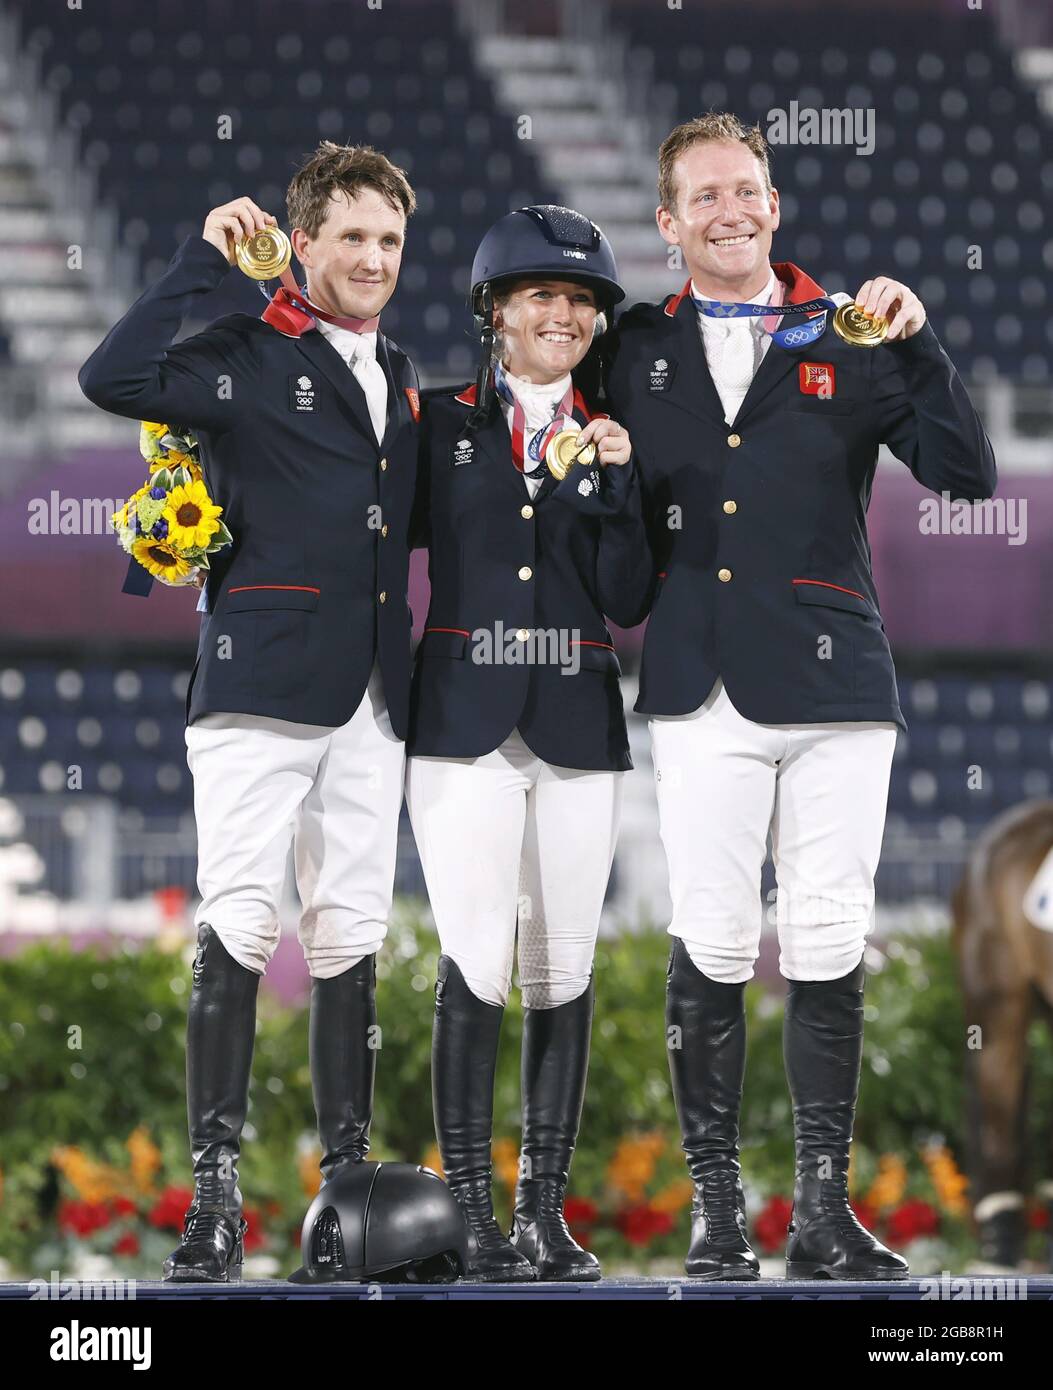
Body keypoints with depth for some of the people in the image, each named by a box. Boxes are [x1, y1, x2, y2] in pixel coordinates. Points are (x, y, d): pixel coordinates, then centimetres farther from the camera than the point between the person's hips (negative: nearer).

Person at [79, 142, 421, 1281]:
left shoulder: (398, 378, 19)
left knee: (351, 938, 8)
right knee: (237, 929, -10)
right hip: (259, 684, -6)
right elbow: (114, 379, -20)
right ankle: (213, 1196, -10)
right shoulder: (248, 358, -3)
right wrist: (206, 260, -14)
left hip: (369, 699, 6)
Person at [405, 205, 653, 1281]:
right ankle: (471, 1212, -5)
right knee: (478, 962, -11)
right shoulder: (441, 421, 6)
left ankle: (546, 1210, 9)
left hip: (578, 727, 2)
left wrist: (613, 483, -7)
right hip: (463, 720, -2)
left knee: (564, 970, 3)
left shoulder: (611, 438, 11)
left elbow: (627, 602, 2)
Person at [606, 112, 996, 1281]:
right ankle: (715, 1209, 5)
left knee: (829, 951, 0)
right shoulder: (638, 350, 11)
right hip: (701, 691, 0)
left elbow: (964, 475, -2)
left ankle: (823, 1212, 7)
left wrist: (916, 345, -12)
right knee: (710, 951, -3)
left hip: (834, 682, 0)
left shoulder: (847, 341, 8)